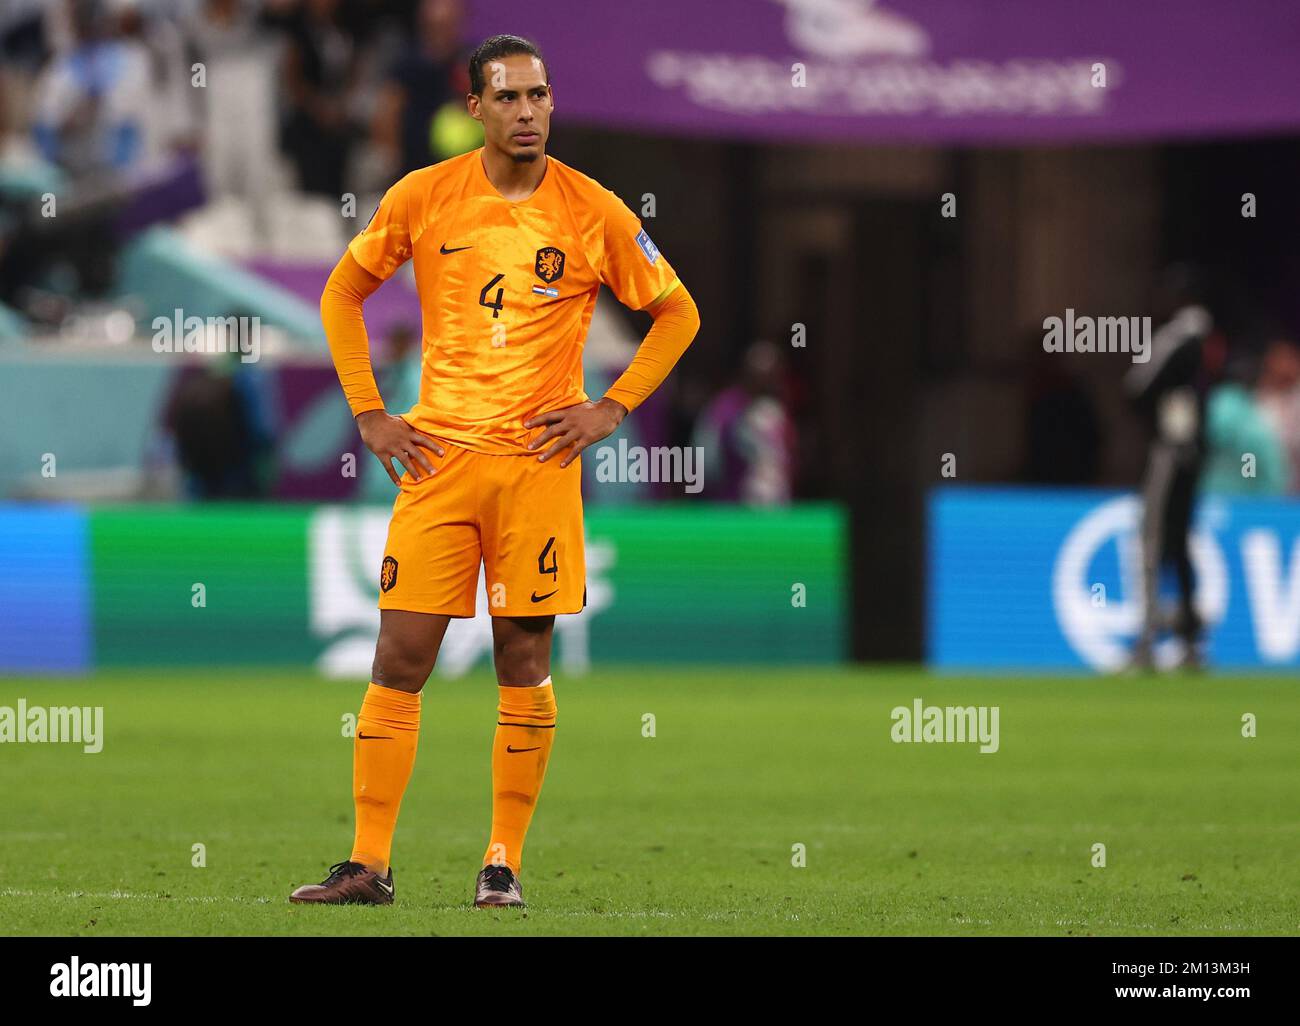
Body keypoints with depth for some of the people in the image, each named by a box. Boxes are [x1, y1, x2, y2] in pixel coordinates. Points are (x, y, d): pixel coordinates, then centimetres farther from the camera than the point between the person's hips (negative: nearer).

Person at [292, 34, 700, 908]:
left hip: (540, 459, -1)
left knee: (524, 662, 1)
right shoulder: (421, 199, 2)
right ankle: (370, 864, 1)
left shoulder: (593, 212, 0)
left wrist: (610, 409, 0)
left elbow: (678, 313, 10)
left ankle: (504, 863, 8)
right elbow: (343, 293, 15)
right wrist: (370, 415, 7)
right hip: (438, 457, 1)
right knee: (400, 656, -3)